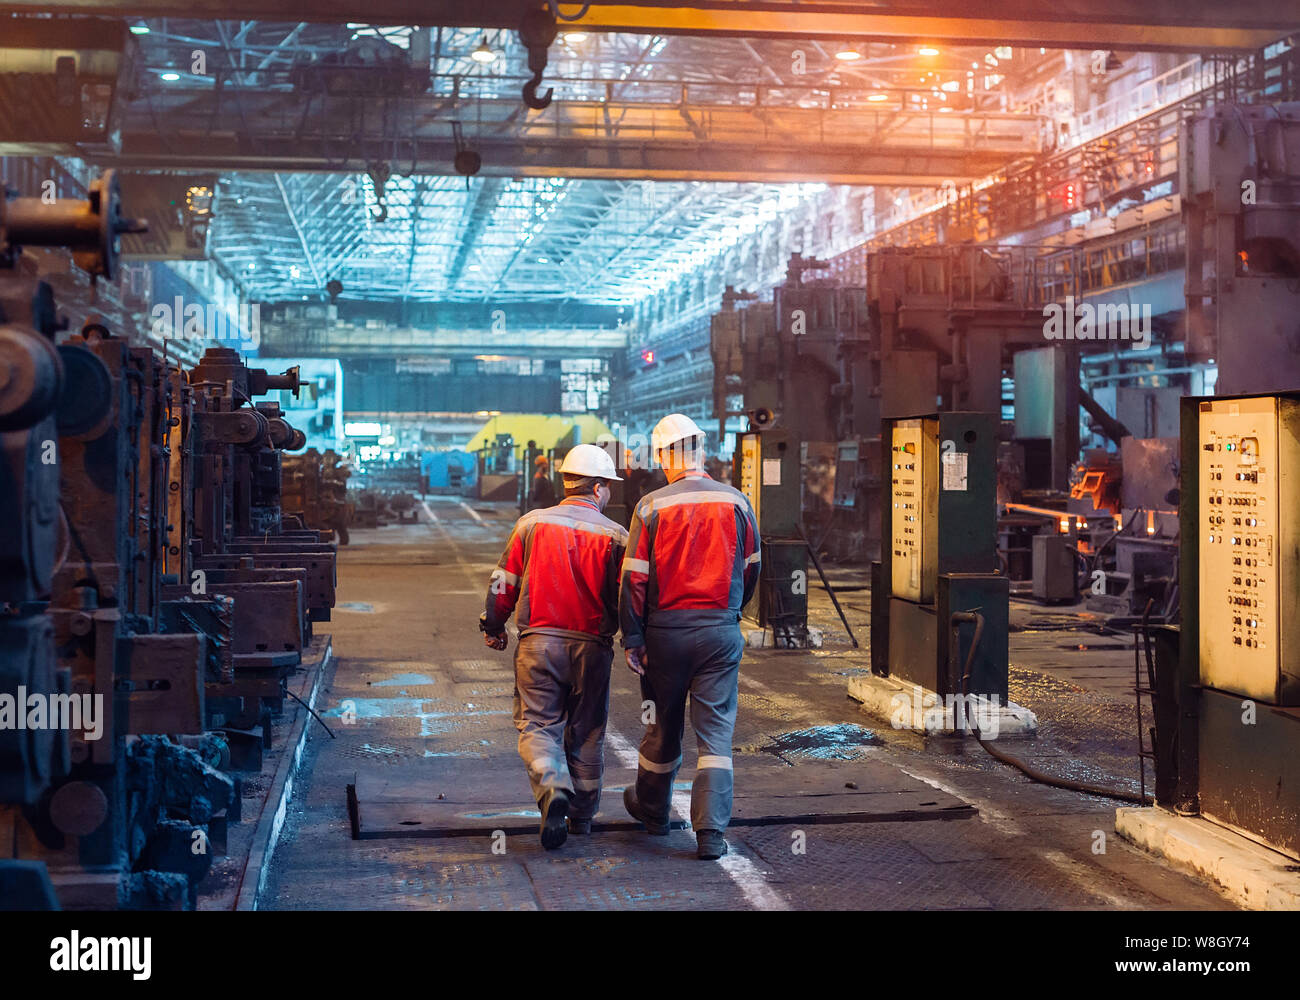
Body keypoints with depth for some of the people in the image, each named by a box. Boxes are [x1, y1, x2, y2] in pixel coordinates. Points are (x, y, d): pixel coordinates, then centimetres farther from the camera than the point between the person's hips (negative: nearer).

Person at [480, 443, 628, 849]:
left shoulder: (532, 523, 1)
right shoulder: (615, 536, -1)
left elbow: (503, 583, 5)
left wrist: (493, 627, 19)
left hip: (539, 642, 0)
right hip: (592, 648, 0)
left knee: (538, 725, 3)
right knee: (586, 732, 12)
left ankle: (553, 789, -23)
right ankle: (582, 816, 22)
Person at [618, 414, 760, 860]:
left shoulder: (651, 507, -7)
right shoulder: (736, 502, 1)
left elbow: (634, 577, -8)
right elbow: (750, 570, 10)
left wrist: (633, 639, -1)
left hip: (666, 630, 0)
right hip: (721, 631, 1)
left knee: (664, 725, 16)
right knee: (716, 731, 2)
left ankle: (652, 809, 35)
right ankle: (711, 831, -6)